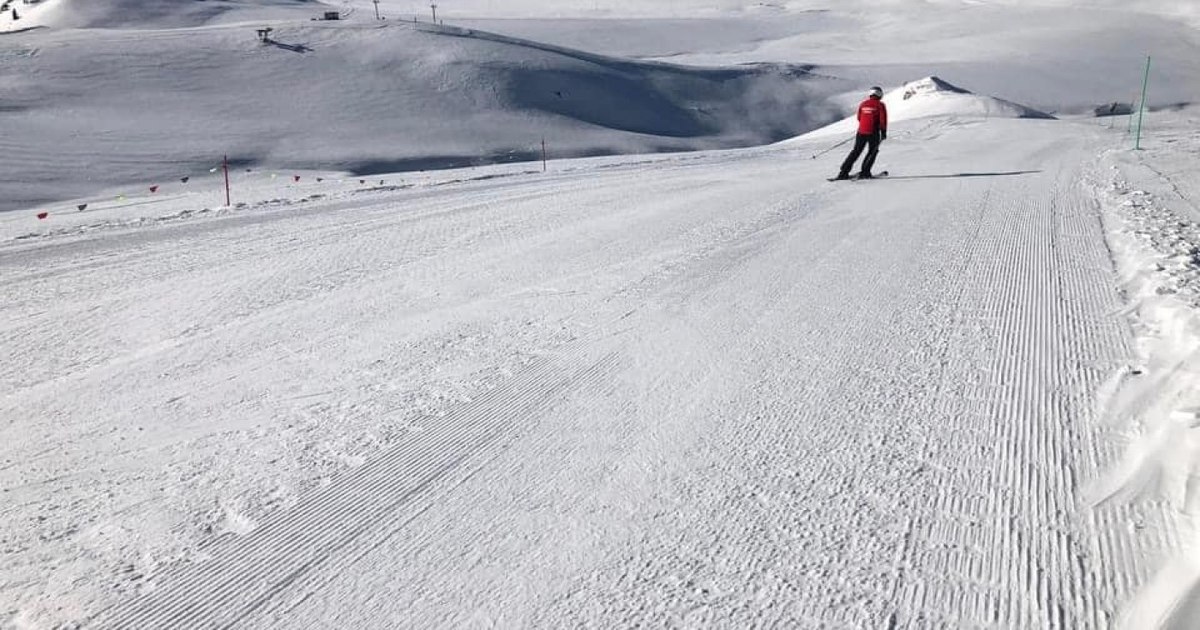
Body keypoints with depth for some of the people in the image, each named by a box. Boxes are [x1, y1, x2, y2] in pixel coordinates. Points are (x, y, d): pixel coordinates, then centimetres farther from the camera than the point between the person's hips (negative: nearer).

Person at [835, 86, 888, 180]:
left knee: (856, 152, 13)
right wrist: (883, 132, -2)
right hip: (873, 133, -4)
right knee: (872, 152, 13)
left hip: (861, 132, 4)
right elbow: (883, 120, -9)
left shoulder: (863, 104, 7)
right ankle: (864, 172, 2)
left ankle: (843, 172, 7)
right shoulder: (880, 105, -4)